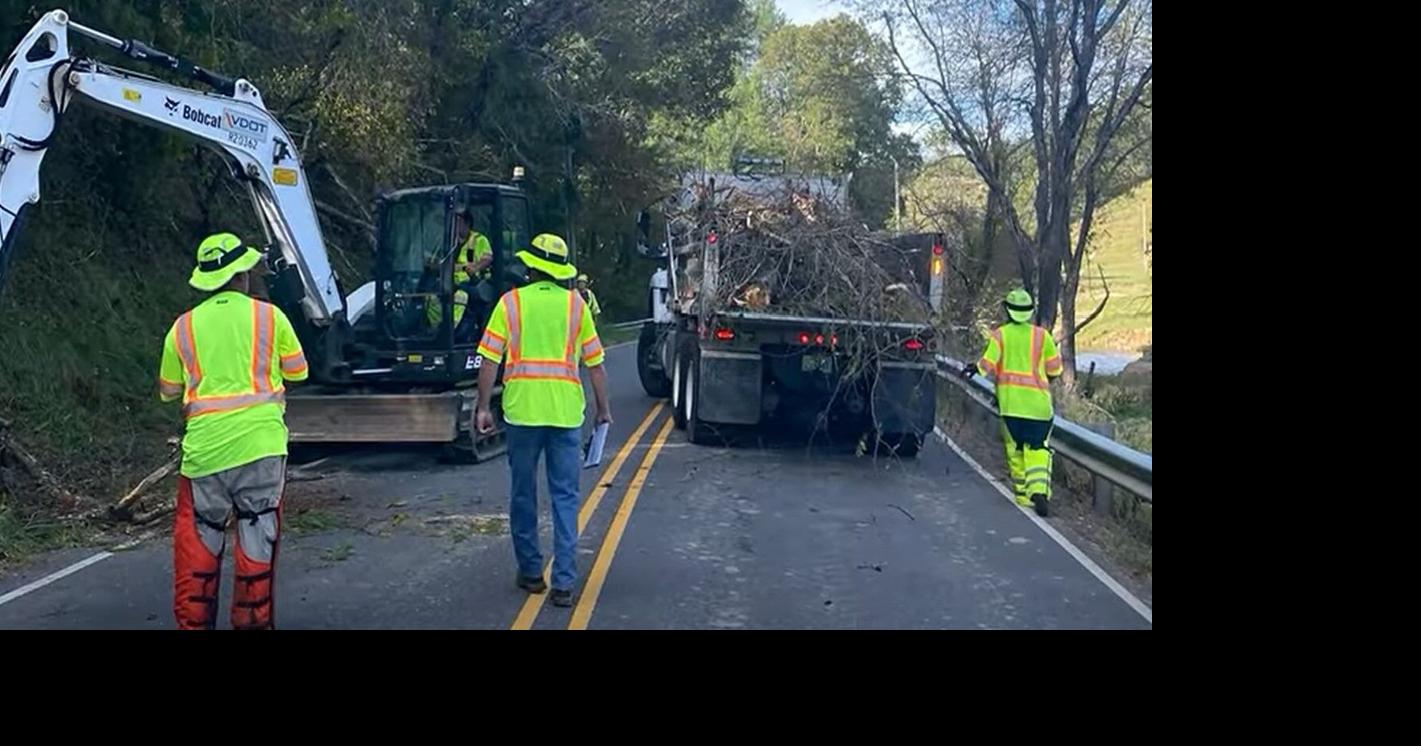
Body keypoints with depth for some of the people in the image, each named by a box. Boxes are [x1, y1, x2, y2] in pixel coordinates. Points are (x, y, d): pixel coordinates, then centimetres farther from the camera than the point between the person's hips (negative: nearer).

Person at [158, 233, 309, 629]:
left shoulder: (183, 327, 4)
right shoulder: (270, 316, 0)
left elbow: (168, 391, 12)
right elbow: (298, 371, 9)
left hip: (204, 448, 1)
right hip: (261, 444, -1)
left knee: (198, 540, 13)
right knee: (257, 537, 8)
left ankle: (193, 620, 17)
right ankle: (253, 620, 13)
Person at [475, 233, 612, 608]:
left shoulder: (511, 302, 2)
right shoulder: (575, 303, 5)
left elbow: (490, 361, -2)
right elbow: (594, 363, 6)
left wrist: (483, 407, 4)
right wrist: (603, 407, 16)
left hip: (522, 410, 0)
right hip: (566, 412, 1)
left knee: (523, 493, 14)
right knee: (565, 496, 5)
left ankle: (530, 572, 22)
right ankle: (563, 582, 0)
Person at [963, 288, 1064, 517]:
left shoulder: (1000, 334, 0)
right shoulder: (1041, 335, 3)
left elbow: (987, 366, -8)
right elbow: (1055, 369, 6)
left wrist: (974, 368, 12)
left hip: (1010, 401, 0)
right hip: (1037, 400, 0)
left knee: (1015, 448, 11)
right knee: (1037, 448, 0)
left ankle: (1022, 494, 13)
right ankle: (1039, 489, -20)